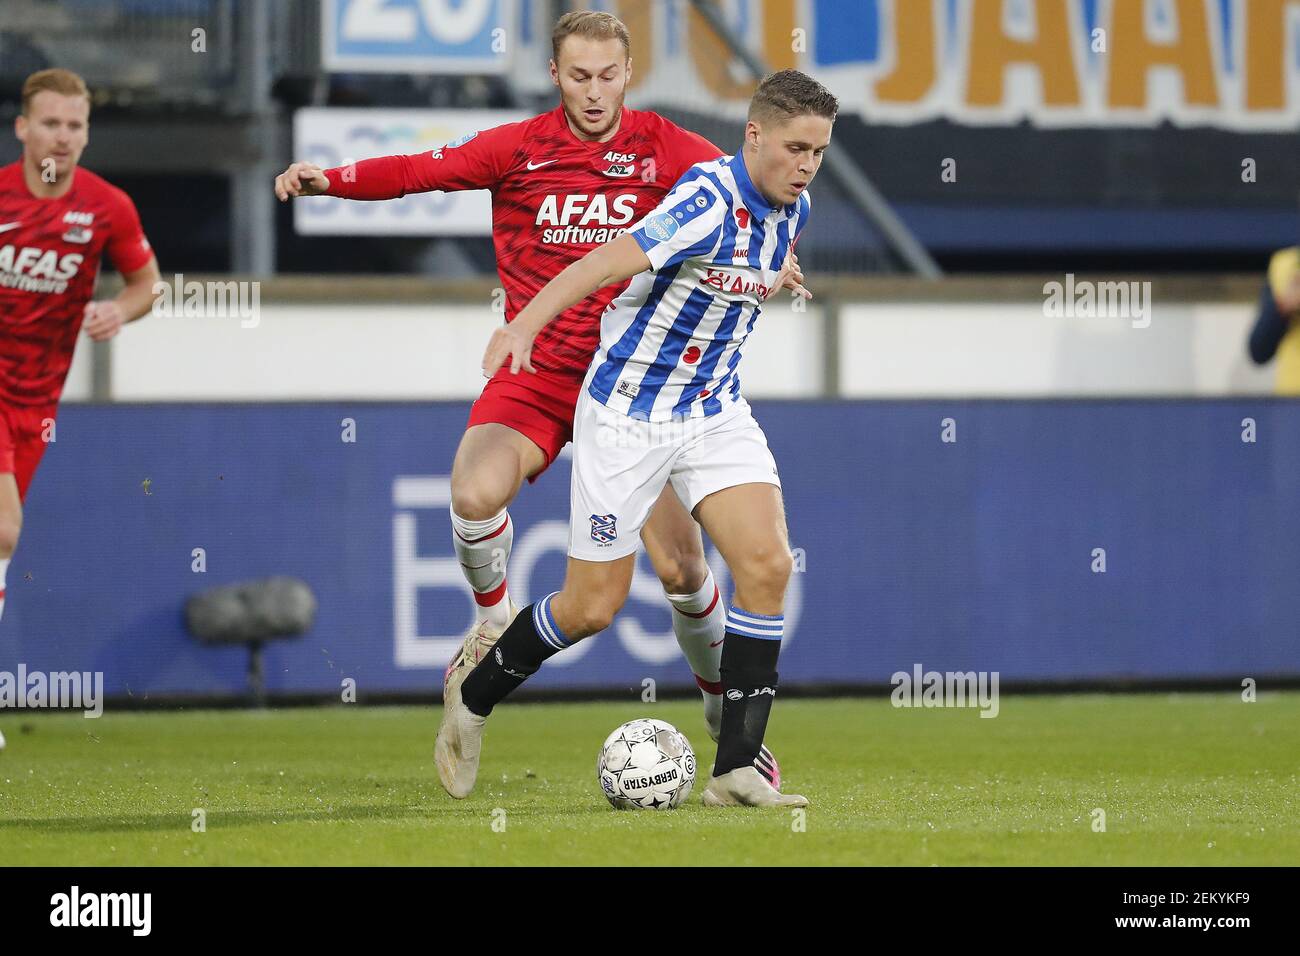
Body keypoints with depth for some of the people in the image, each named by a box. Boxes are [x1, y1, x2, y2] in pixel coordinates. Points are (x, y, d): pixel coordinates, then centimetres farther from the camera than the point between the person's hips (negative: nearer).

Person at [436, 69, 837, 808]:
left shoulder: (793, 208, 0)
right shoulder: (709, 200, -25)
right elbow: (601, 266, -38)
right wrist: (524, 326, -51)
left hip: (717, 409, 7)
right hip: (629, 414, -7)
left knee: (768, 564, -13)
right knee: (593, 607, 0)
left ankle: (738, 769, -8)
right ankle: (473, 702, 28)